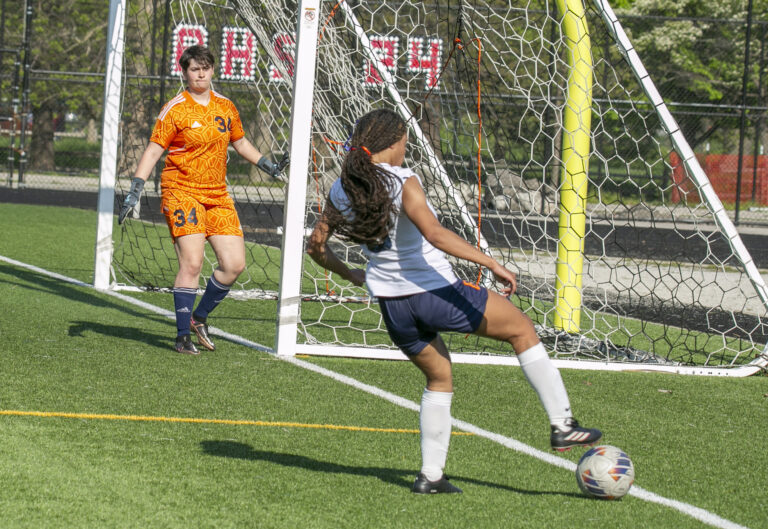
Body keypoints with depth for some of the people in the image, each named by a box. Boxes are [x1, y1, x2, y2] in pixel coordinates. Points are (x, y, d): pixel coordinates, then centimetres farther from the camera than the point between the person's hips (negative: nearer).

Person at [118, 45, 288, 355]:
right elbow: (153, 151, -6)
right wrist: (134, 193, -12)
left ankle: (199, 317, 18)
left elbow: (240, 143, 26)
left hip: (217, 195, 6)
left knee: (234, 264, -2)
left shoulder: (226, 107, 11)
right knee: (192, 263, -16)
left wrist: (269, 166, 20)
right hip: (181, 192, -6)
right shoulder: (175, 110, -5)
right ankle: (183, 335, -7)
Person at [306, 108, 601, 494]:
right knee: (521, 328, 11)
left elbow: (316, 245, 10)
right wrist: (492, 264, -31)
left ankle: (430, 475, 18)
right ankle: (562, 425, 8)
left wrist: (350, 275, 27)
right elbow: (434, 233, -30)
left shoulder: (340, 190, 2)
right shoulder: (402, 182, -17)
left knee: (439, 379, 26)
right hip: (436, 294, -6)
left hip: (392, 304, 6)